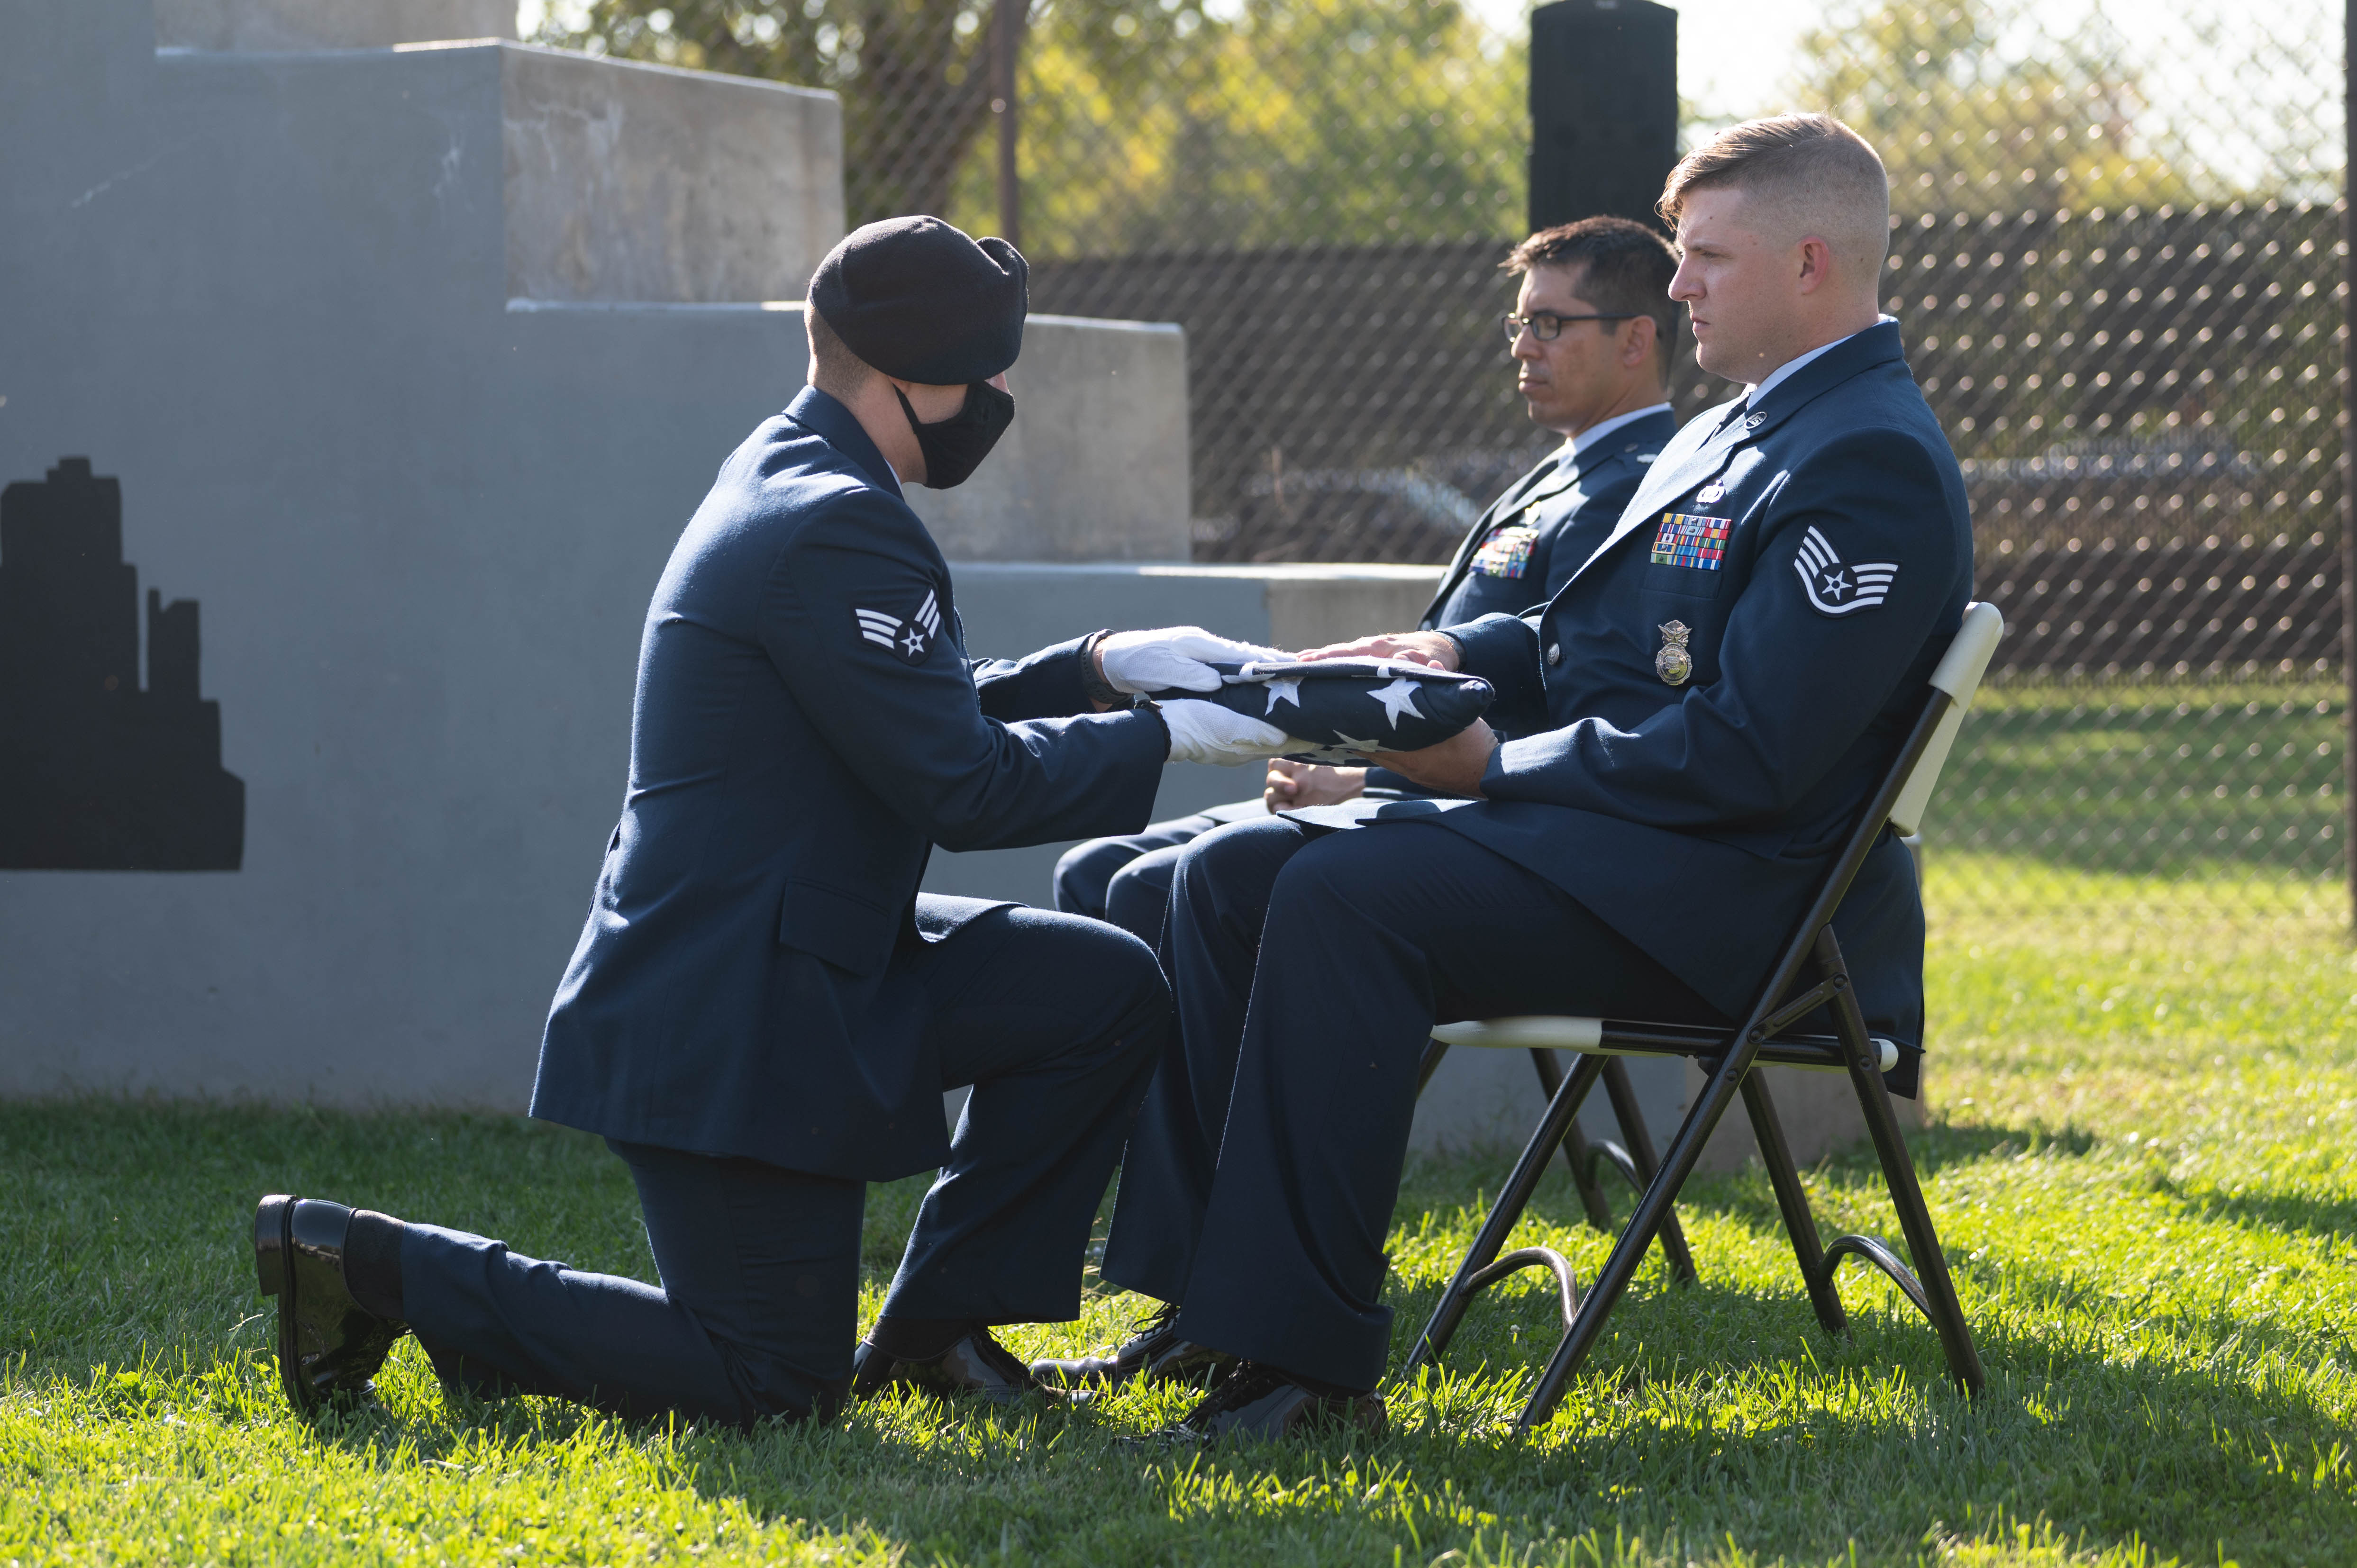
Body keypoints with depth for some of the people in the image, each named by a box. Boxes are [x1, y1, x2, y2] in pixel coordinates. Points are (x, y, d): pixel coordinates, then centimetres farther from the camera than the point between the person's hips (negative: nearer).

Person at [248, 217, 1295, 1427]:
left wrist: (1098, 669, 9)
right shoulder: (836, 531, -22)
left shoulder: (789, 484, 11)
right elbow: (965, 786, -21)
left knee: (1105, 992, 5)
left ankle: (935, 1325, 13)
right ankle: (376, 1267, 1)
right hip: (726, 1022, -10)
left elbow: (925, 719, 20)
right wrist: (1163, 737, -11)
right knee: (771, 1384, -5)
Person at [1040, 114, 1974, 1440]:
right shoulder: (1739, 432, 19)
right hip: (1591, 833, 11)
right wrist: (1460, 658, 7)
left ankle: (1310, 1361, -26)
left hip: (1725, 890, -11)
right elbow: (1592, 648, 27)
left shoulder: (1875, 463, -15)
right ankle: (1211, 1302, -3)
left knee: (1348, 897, -28)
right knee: (1233, 873, -1)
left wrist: (1495, 769, -15)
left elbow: (1747, 757, -22)